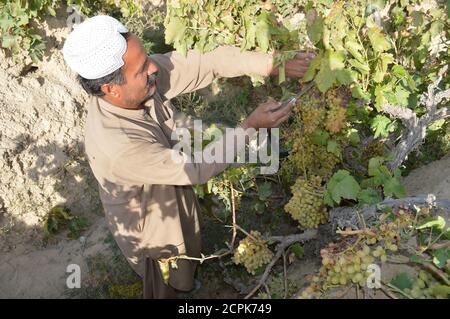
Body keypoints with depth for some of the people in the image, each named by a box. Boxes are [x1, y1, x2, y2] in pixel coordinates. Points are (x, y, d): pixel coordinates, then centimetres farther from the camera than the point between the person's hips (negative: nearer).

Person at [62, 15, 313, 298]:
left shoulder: (142, 74, -26)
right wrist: (251, 125, -28)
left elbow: (207, 62, -20)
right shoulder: (116, 146, -44)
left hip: (173, 200, 7)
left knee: (189, 255, 37)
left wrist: (274, 63, -24)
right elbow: (196, 169, -34)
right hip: (150, 229, -7)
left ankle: (183, 280, 69)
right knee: (166, 287, 26)